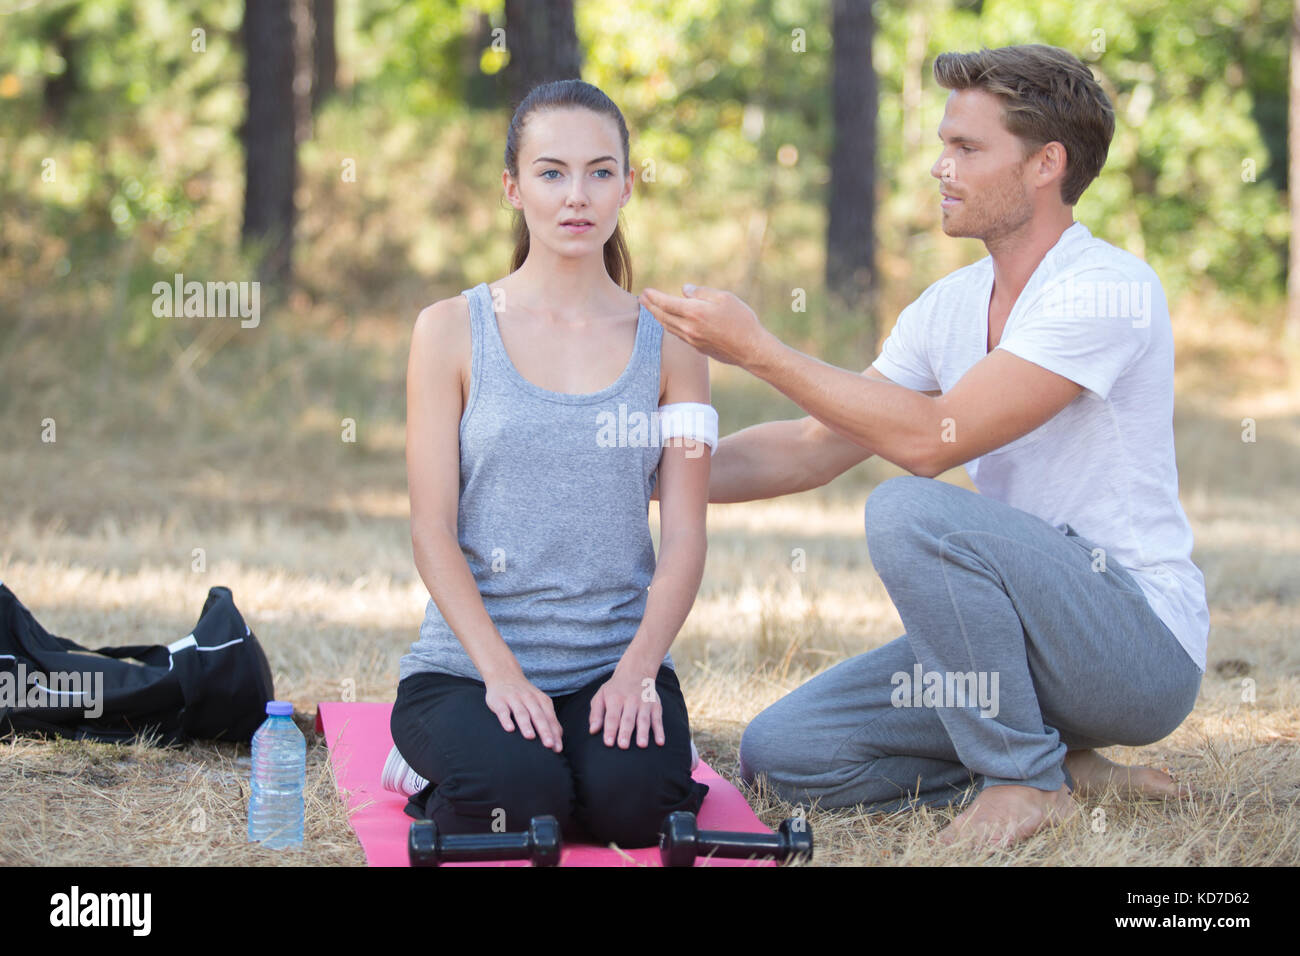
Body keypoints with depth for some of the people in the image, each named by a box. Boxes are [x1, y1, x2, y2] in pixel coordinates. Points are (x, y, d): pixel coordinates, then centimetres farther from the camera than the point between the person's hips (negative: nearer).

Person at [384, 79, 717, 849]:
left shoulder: (668, 344, 7)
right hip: (470, 660, -1)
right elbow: (433, 531, -4)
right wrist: (502, 674, -17)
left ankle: (643, 731, 10)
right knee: (515, 799, -29)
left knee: (630, 802, -27)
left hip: (615, 660, 1)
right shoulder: (452, 332, 2)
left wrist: (637, 672, -15)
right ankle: (433, 756, 7)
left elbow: (684, 537, 1)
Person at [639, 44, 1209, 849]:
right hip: (1037, 625, 8)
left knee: (909, 510, -30)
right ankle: (1062, 764, 4)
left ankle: (1030, 782, -15)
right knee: (780, 754, -5)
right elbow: (813, 449, 11)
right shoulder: (950, 307, 9)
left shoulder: (1108, 289, -17)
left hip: (1146, 642, -8)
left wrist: (759, 350, -21)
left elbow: (932, 439, -24)